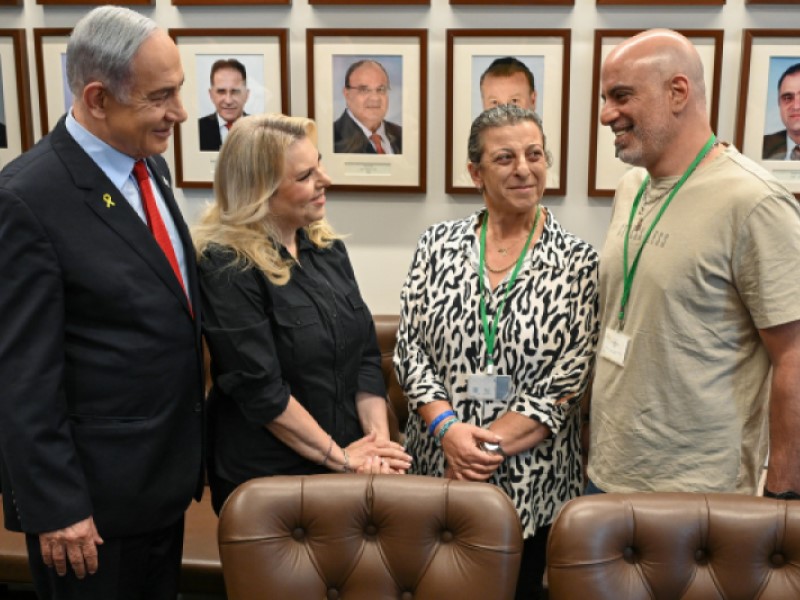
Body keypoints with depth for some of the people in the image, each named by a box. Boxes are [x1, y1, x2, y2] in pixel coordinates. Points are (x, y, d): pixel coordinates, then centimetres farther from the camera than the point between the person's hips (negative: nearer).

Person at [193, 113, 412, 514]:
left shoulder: (327, 248, 2)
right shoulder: (227, 268, -18)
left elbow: (366, 354, 2)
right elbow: (260, 389, -21)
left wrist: (378, 437, -9)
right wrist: (340, 456, -16)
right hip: (267, 479, -6)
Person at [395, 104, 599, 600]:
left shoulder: (578, 262, -6)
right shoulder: (438, 245, 0)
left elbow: (564, 386, -10)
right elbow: (410, 350, -2)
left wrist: (487, 451, -16)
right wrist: (448, 429, -17)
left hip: (531, 481, -1)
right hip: (437, 466, 2)